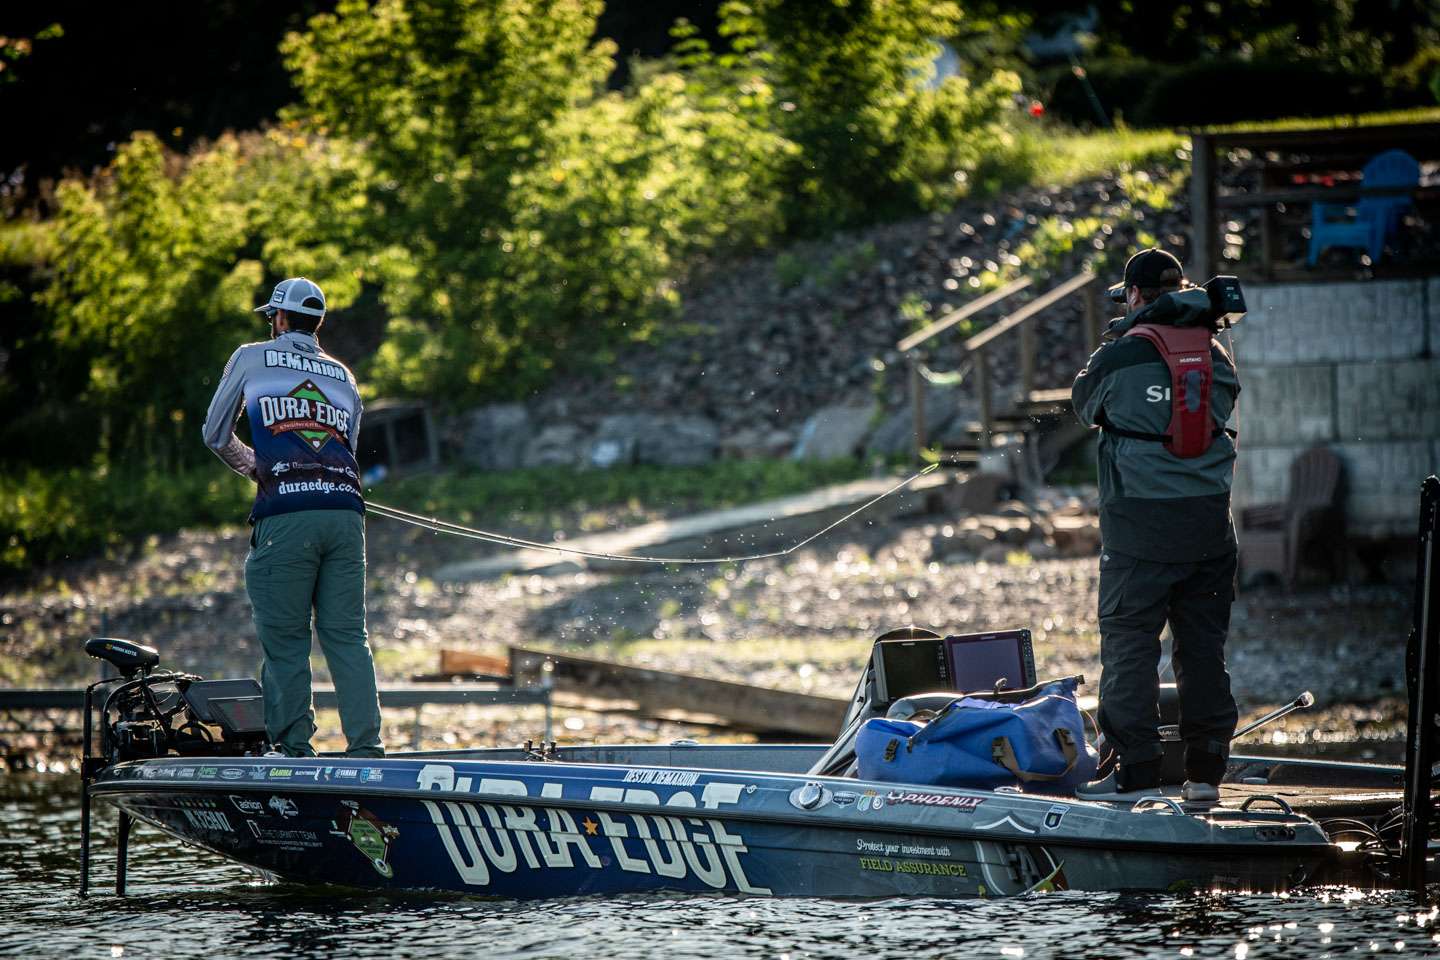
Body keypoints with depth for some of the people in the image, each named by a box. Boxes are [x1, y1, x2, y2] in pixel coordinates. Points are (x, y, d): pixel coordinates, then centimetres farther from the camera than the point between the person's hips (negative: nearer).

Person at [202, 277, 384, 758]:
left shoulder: (251, 359, 14)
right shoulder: (343, 376, 24)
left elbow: (216, 435, 21)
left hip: (285, 515, -3)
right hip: (345, 509, 4)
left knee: (285, 640, 1)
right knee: (347, 636, 4)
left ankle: (294, 747, -4)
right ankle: (365, 746, -5)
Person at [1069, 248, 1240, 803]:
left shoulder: (1121, 355, -7)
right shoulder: (1216, 355, 5)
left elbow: (1085, 405, 9)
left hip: (1140, 525, -4)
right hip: (1210, 519, 4)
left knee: (1129, 643, 1)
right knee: (1204, 646, 9)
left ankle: (1134, 772, -2)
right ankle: (1206, 772, 11)